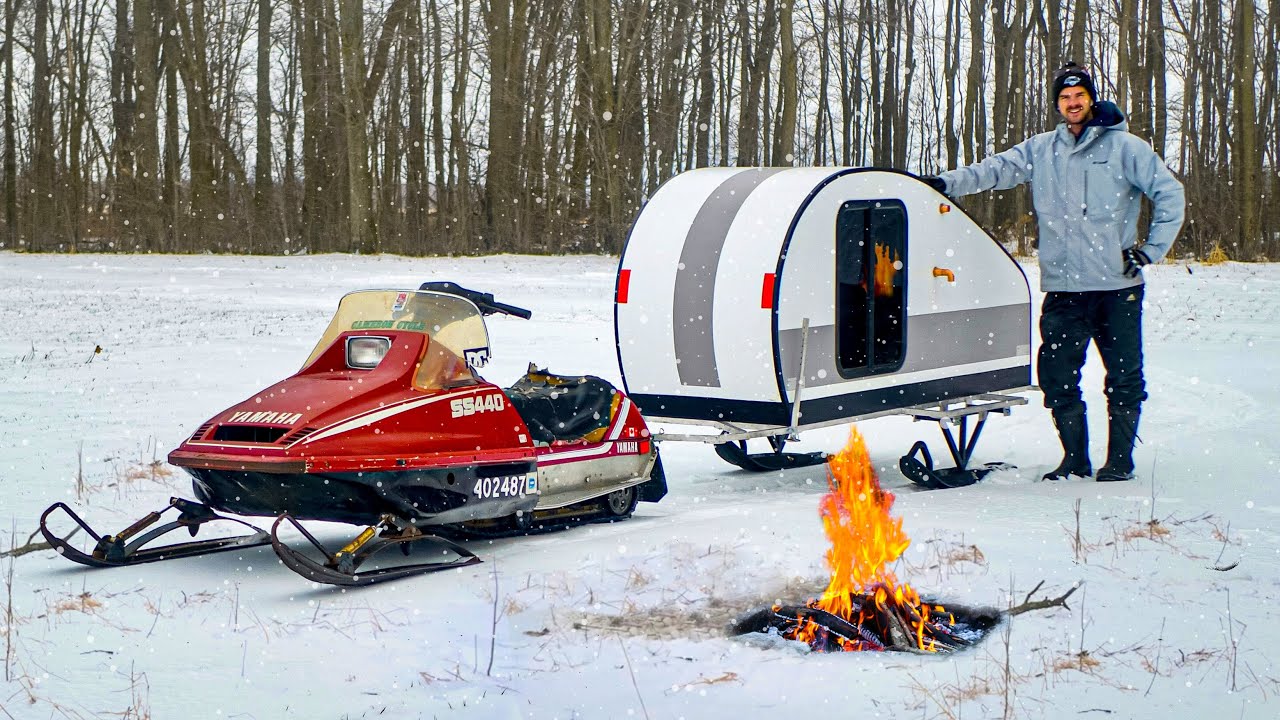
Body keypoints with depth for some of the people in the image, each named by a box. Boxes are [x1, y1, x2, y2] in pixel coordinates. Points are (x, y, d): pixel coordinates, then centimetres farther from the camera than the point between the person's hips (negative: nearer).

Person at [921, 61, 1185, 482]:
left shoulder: (1124, 147, 2)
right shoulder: (1040, 150, 11)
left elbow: (1170, 195, 3)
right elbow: (994, 170, 5)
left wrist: (1151, 249, -2)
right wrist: (945, 183, -9)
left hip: (1118, 287, -3)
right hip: (1063, 287, 3)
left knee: (1124, 377, 1)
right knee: (1056, 374, 0)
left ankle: (1120, 460, 12)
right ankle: (1075, 459, 12)